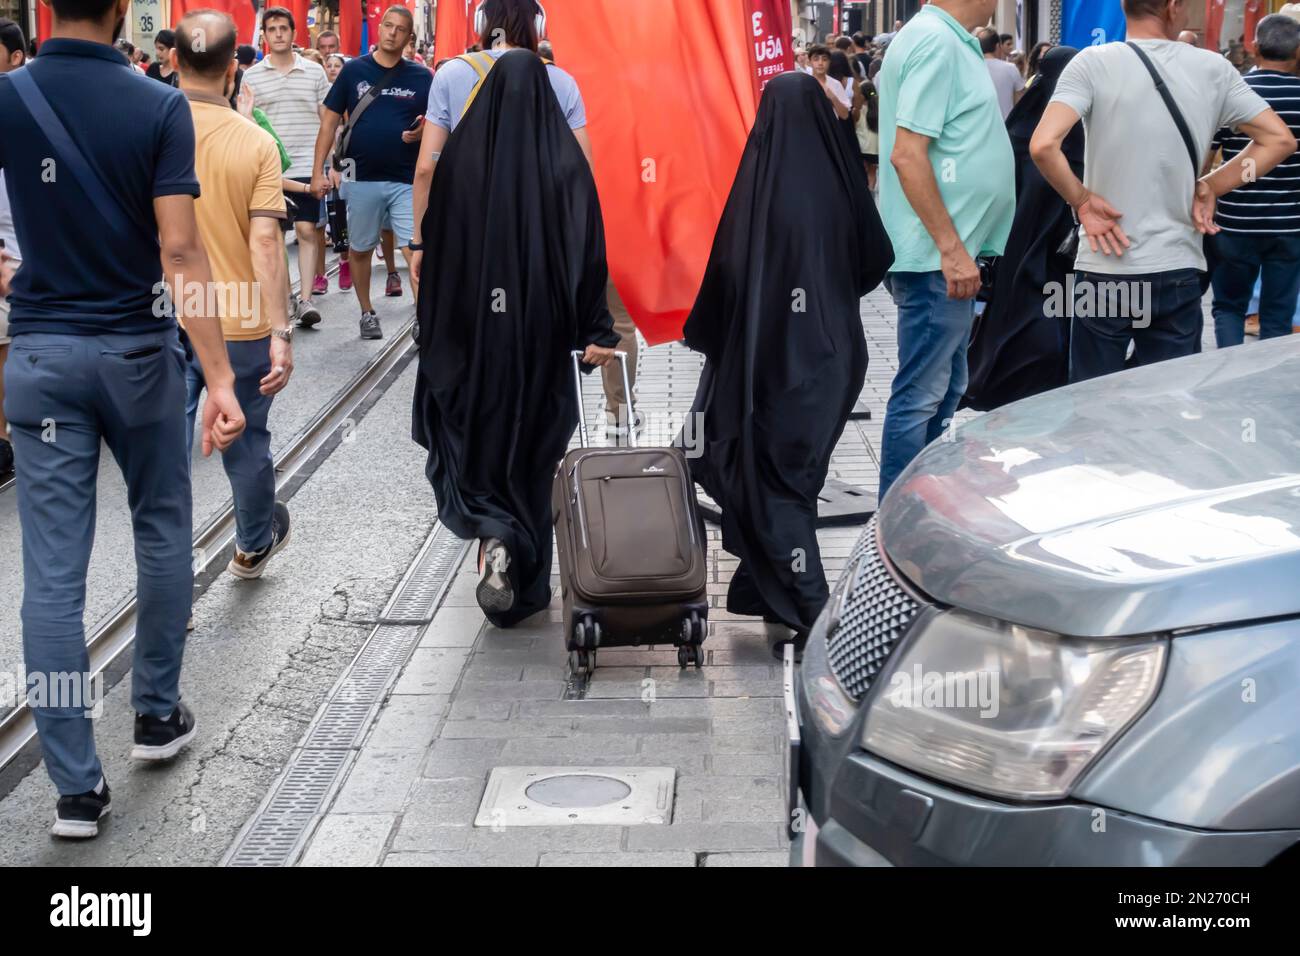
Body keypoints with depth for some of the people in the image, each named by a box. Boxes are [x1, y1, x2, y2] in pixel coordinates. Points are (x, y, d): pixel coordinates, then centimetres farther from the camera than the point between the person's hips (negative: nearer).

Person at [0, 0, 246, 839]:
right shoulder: (160, 107, -10)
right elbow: (180, 250, -17)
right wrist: (219, 375, -17)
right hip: (138, 349, -1)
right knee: (161, 531, 21)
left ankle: (77, 785, 3)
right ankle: (158, 714, 32)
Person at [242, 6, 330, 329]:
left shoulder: (314, 72, 4)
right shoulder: (251, 75, 5)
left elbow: (327, 121, 7)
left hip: (306, 167, -1)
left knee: (307, 231, -4)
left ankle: (305, 299, -1)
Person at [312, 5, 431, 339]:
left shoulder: (422, 77, 2)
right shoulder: (354, 70, 1)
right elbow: (330, 121, 3)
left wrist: (424, 131, -15)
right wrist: (318, 170, -3)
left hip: (408, 180, -1)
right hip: (362, 178, 1)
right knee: (360, 249, 13)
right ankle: (367, 314, 29)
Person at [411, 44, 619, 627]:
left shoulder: (462, 152, -7)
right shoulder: (564, 160, -7)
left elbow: (439, 243, -2)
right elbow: (588, 249, -9)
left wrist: (436, 330, 8)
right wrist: (594, 332, -5)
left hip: (474, 326, 0)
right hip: (543, 328, 1)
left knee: (475, 433, 16)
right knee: (533, 439, 13)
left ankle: (493, 534, -9)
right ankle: (528, 584, 21)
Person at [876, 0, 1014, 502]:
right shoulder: (936, 41, -16)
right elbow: (907, 154, -23)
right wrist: (952, 248, -22)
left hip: (950, 253, 11)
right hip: (938, 255, -11)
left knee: (943, 388, 18)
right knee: (920, 396, -5)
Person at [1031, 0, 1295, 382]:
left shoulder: (1093, 63, -7)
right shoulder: (1213, 68, 2)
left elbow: (1043, 146, -20)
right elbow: (1280, 140, 5)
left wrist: (1083, 201, -6)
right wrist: (1208, 187, 6)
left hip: (1106, 270, -2)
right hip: (1179, 271, 2)